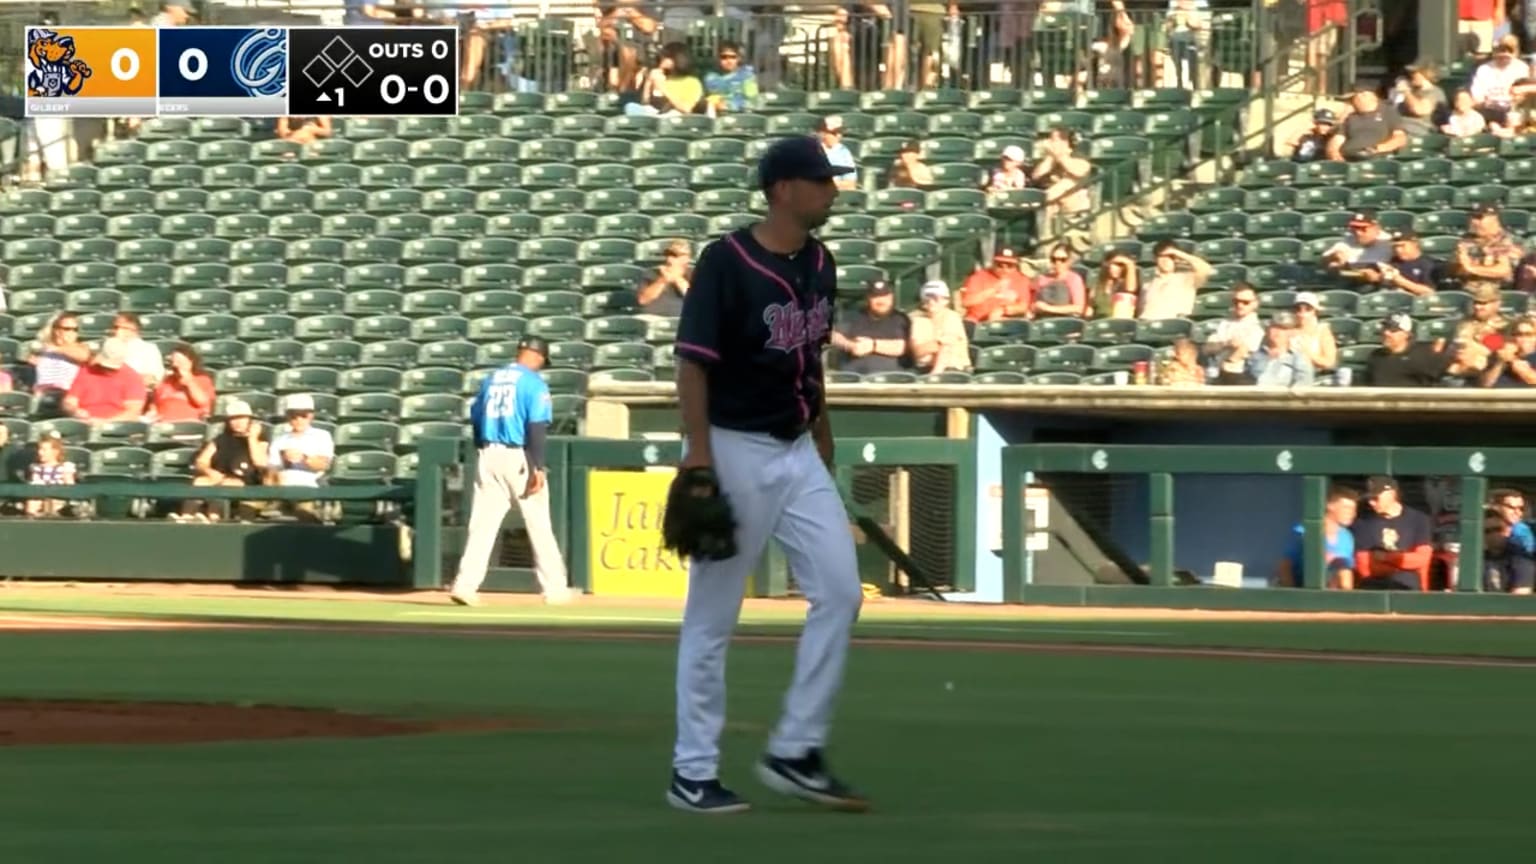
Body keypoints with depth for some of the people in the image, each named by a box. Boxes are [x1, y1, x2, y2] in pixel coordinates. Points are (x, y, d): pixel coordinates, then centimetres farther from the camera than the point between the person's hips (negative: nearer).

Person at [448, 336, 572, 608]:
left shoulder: (492, 379, 13)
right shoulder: (533, 382, -5)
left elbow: (475, 420, 14)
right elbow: (536, 426, -13)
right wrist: (538, 468, -16)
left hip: (488, 456, 5)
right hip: (519, 457, -5)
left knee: (482, 524, 2)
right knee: (538, 525, 3)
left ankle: (465, 584, -9)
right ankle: (554, 588, 7)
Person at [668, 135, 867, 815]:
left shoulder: (819, 266, 8)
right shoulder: (726, 263, -14)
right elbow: (693, 361, -15)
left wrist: (824, 445, 19)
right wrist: (698, 456, -21)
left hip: (797, 453, 7)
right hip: (735, 452, -7)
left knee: (840, 592, -1)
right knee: (713, 616, 0)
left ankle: (795, 754, 7)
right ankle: (692, 774, 7)